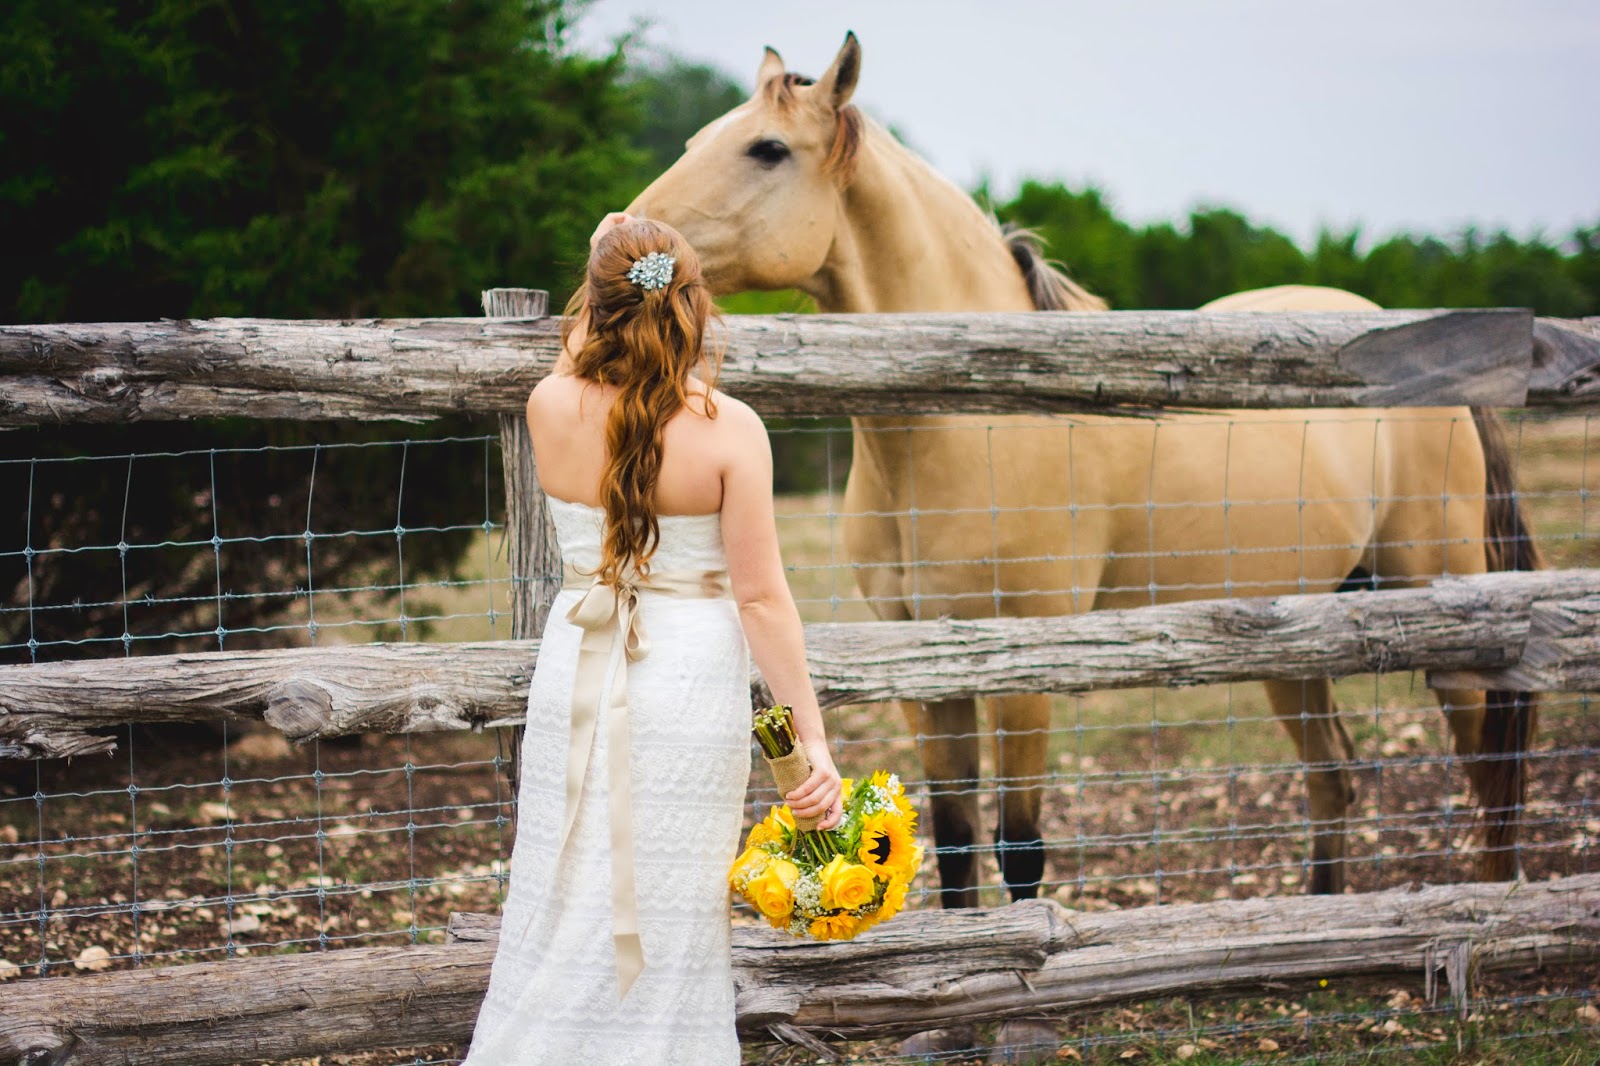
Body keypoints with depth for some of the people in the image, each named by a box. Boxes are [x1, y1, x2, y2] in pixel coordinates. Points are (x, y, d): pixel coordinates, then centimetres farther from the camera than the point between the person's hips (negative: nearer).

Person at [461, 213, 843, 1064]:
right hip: (693, 673, -2)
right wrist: (813, 738, -10)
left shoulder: (551, 409, -8)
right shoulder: (728, 429, -14)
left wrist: (604, 282, 23)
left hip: (578, 675, 2)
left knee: (562, 899, 12)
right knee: (672, 916, 7)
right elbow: (761, 596, -14)